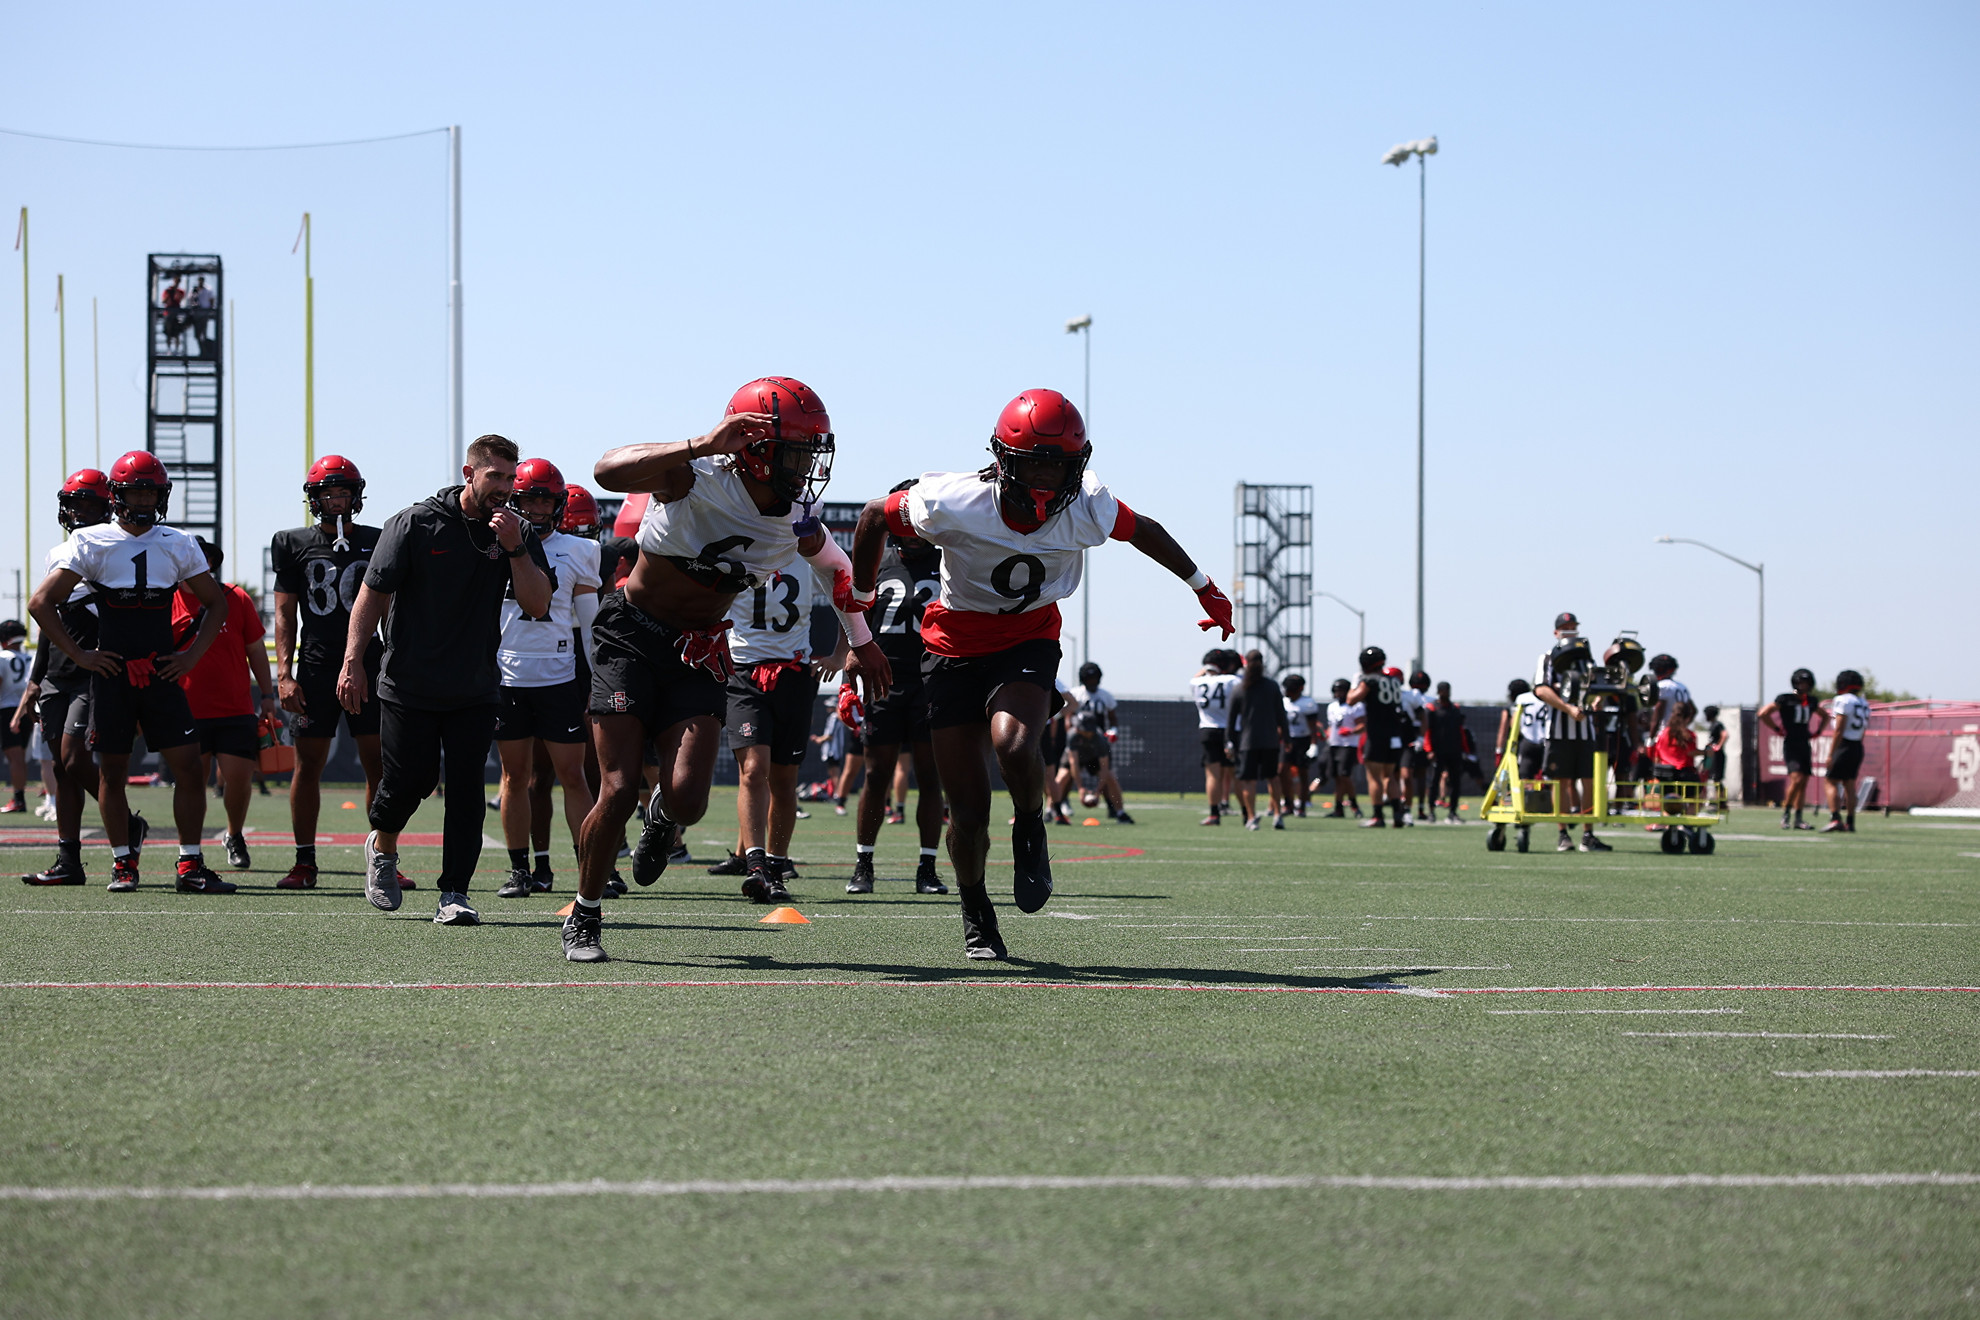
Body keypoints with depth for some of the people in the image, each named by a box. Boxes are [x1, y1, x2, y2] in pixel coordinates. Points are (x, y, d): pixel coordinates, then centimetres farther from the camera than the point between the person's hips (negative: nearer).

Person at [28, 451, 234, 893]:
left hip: (162, 674, 2)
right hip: (111, 674, -2)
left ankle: (191, 865, 1)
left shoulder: (179, 545, 7)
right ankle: (122, 864, 14)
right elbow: (42, 603, -2)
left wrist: (192, 655, 5)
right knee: (113, 770, 4)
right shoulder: (91, 543, -1)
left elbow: (216, 603, 17)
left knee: (188, 767, -5)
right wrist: (79, 654, -5)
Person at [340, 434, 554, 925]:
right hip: (409, 682, -2)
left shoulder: (517, 532, 2)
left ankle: (454, 894, 1)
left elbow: (538, 605, -5)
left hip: (476, 688, 2)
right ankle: (382, 847, 30)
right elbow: (373, 594, -3)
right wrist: (353, 662, -9)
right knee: (411, 779, -2)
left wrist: (515, 550, -18)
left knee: (465, 787, -4)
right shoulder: (415, 523, -8)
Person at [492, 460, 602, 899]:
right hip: (508, 677, 1)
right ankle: (520, 870, 11)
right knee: (516, 775, 5)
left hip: (561, 677, -1)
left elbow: (589, 622, 9)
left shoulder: (576, 552, 7)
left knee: (571, 775, -3)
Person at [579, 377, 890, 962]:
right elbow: (608, 470, -40)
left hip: (698, 655, 4)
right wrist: (701, 447, -45)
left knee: (687, 799, -13)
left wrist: (861, 642, 29)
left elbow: (837, 565, 19)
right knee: (619, 792, -11)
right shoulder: (698, 479, -22)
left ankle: (663, 815, 28)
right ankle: (583, 918, 11)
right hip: (632, 638, -4)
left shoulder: (795, 523, -5)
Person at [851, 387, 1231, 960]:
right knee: (968, 814, -3)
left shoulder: (1086, 509, -16)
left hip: (1029, 643, 1)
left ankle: (1030, 829, 0)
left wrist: (1206, 589, 20)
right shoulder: (954, 504, -24)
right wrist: (857, 605, 6)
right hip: (956, 648, -1)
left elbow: (1144, 531, 6)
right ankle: (975, 912, 25)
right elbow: (875, 518, -5)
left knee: (1014, 745, -32)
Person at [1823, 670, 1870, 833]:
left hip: (1844, 746, -8)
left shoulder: (1843, 701, -11)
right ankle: (1850, 823, 13)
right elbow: (1863, 732, 16)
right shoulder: (1864, 704, 13)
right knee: (1850, 785, 13)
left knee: (1832, 782, -4)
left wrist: (1831, 754, -15)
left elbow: (1839, 730, -16)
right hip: (1858, 747, 8)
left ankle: (1835, 819, -16)